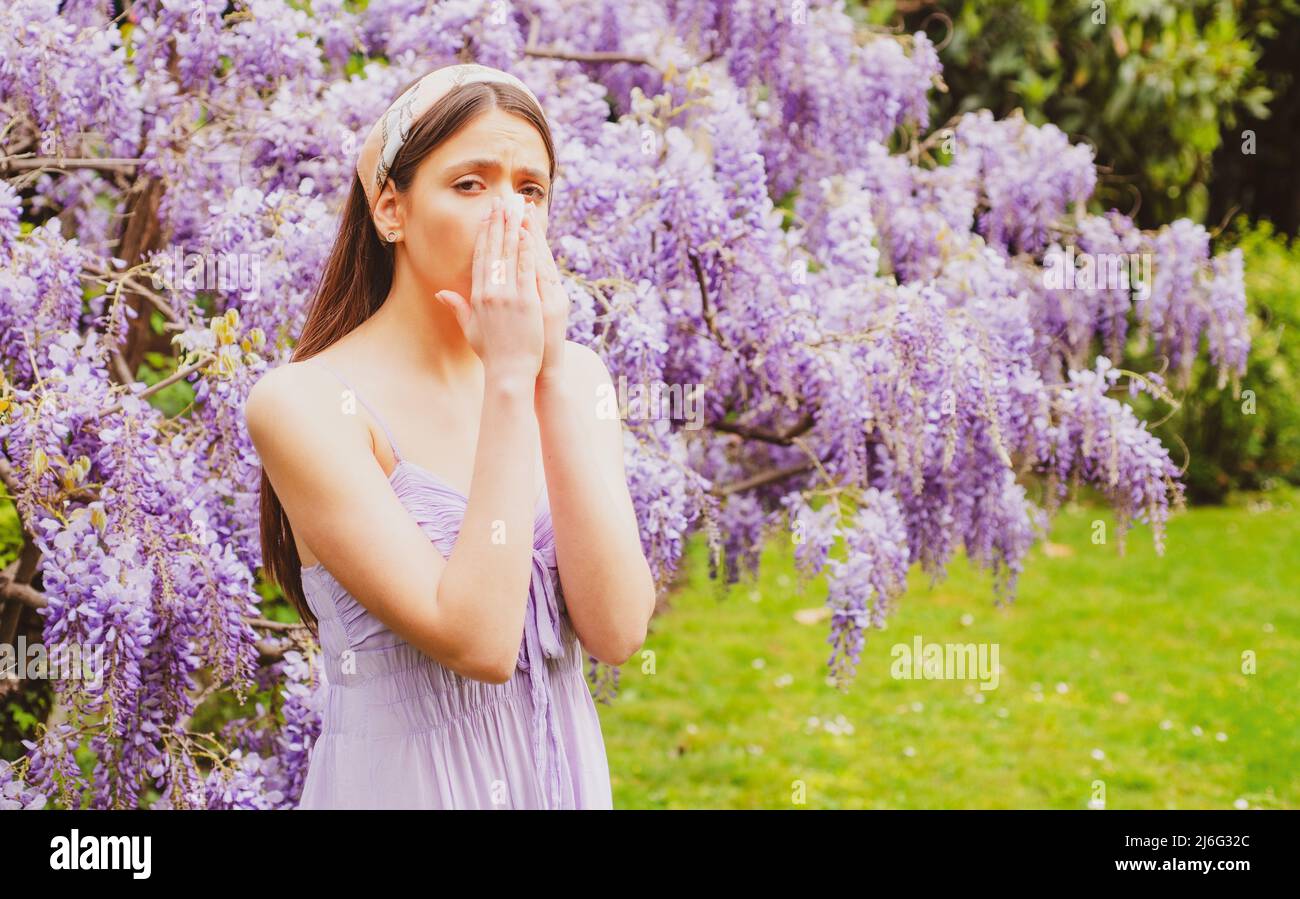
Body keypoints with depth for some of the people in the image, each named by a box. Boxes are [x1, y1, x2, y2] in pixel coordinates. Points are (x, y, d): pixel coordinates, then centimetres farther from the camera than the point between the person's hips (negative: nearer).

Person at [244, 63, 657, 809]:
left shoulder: (575, 376, -1)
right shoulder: (306, 403, -15)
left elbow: (617, 631, -13)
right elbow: (476, 642, -23)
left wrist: (552, 376, -17)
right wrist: (508, 380, -22)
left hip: (568, 771, 4)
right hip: (404, 779, -4)